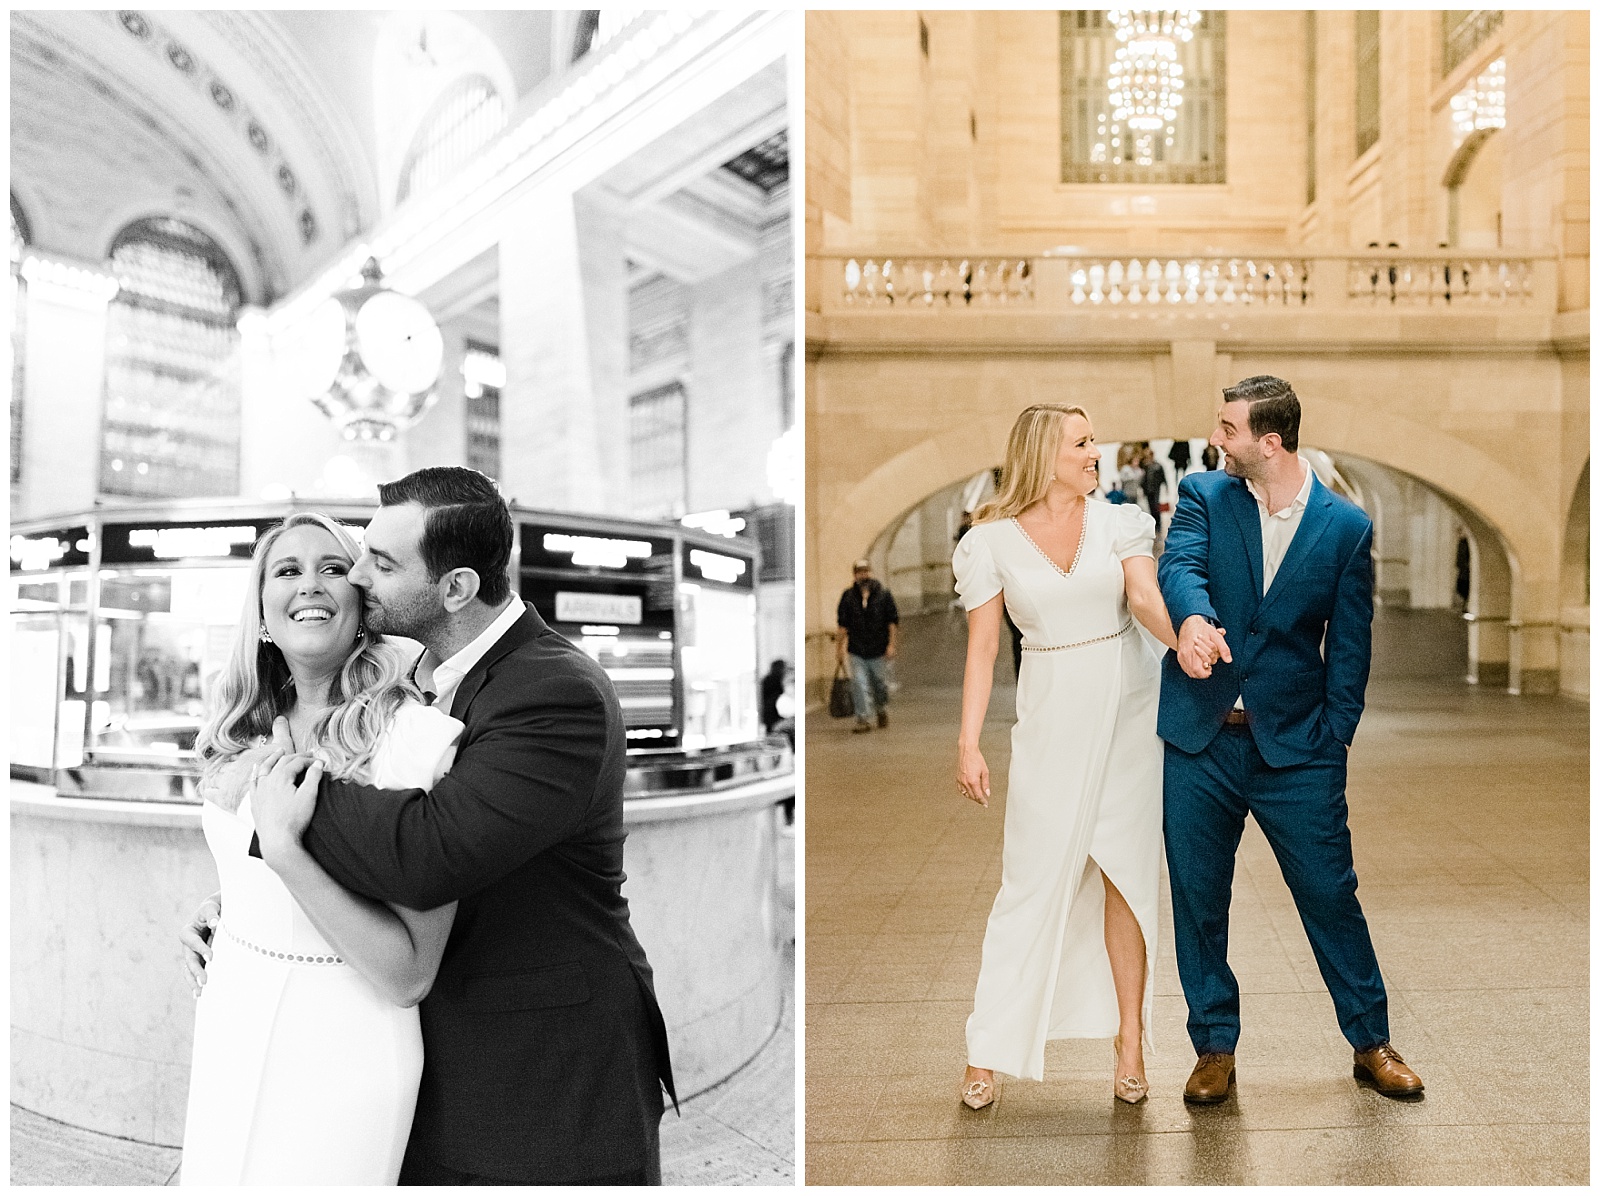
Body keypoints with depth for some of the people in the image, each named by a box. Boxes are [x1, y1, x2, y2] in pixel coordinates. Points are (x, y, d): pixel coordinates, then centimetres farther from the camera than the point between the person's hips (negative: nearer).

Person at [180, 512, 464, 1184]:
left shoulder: (424, 737, -20)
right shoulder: (247, 739, 3)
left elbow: (409, 976, -22)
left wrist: (286, 849, -28)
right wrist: (212, 929, 4)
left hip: (343, 1050, -6)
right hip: (227, 1034, 7)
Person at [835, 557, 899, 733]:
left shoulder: (883, 593, -1)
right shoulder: (848, 596, 4)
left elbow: (893, 621, -1)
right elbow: (843, 624, 8)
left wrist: (892, 644, -7)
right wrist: (841, 647, 3)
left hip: (879, 650, -1)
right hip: (856, 651, 1)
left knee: (880, 683, 10)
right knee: (859, 684, -7)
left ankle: (882, 710, 35)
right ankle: (863, 719, -4)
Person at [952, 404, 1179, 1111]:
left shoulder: (1116, 523, 4)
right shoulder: (993, 541, 0)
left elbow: (1145, 596, -12)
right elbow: (982, 647, -2)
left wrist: (1188, 641, -34)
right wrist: (968, 743, -9)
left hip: (1128, 712, 2)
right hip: (1050, 720, -2)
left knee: (1127, 876, 5)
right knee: (1034, 878, 0)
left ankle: (1130, 1047, 15)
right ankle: (989, 1052, 11)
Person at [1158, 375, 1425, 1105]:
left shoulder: (1346, 527, 1)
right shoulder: (1203, 496, 2)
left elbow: (1350, 642, 3)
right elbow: (1179, 565, -18)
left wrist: (1334, 738, -3)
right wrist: (1193, 619, -40)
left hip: (1295, 745, -1)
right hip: (1201, 741, 1)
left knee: (1331, 895, 6)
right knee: (1198, 901, 7)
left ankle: (1371, 1044, 27)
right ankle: (1215, 1050, 23)